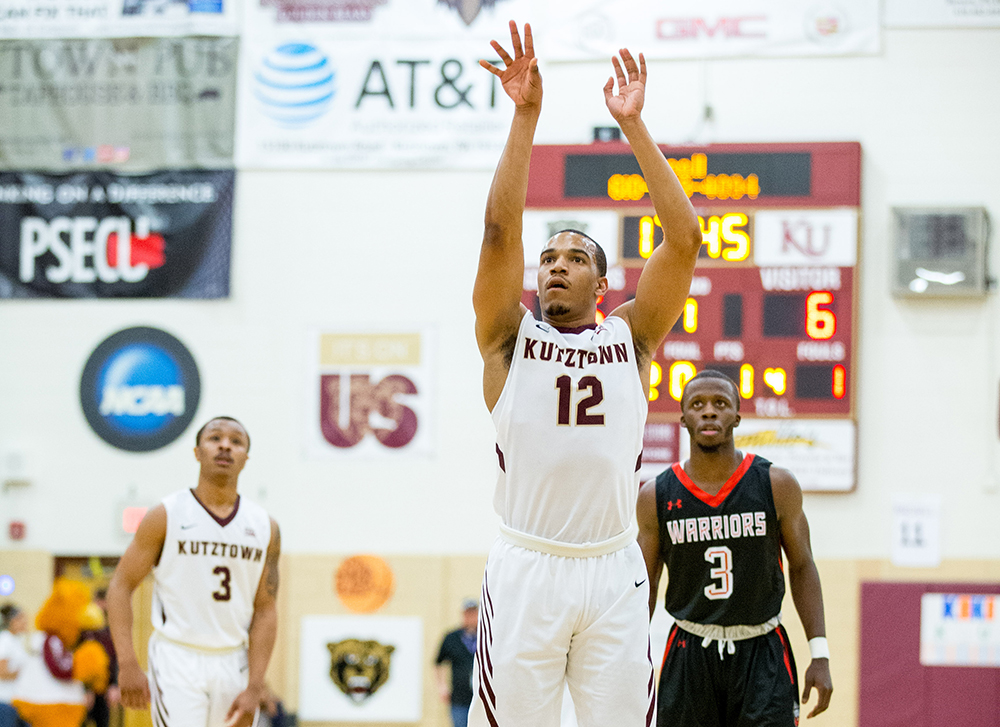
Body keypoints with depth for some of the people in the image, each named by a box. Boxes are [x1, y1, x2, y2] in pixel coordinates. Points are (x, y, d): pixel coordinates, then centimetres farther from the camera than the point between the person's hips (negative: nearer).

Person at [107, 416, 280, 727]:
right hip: (177, 661, -4)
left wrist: (254, 689, -5)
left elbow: (265, 611, 4)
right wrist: (127, 664, -14)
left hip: (234, 664, 4)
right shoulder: (167, 515, -2)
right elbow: (120, 586, -3)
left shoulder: (264, 528, 6)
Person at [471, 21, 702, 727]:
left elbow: (684, 237, 3)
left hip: (613, 570, 1)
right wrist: (525, 116, -8)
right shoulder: (511, 337, 10)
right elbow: (500, 231, -3)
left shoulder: (630, 337, 12)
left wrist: (634, 124, 0)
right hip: (526, 567, -1)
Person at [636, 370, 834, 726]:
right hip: (689, 655, 1)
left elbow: (802, 567, 3)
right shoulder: (656, 496, -1)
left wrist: (820, 656, -2)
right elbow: (645, 585, 7)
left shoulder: (777, 486, -4)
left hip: (763, 655, -1)